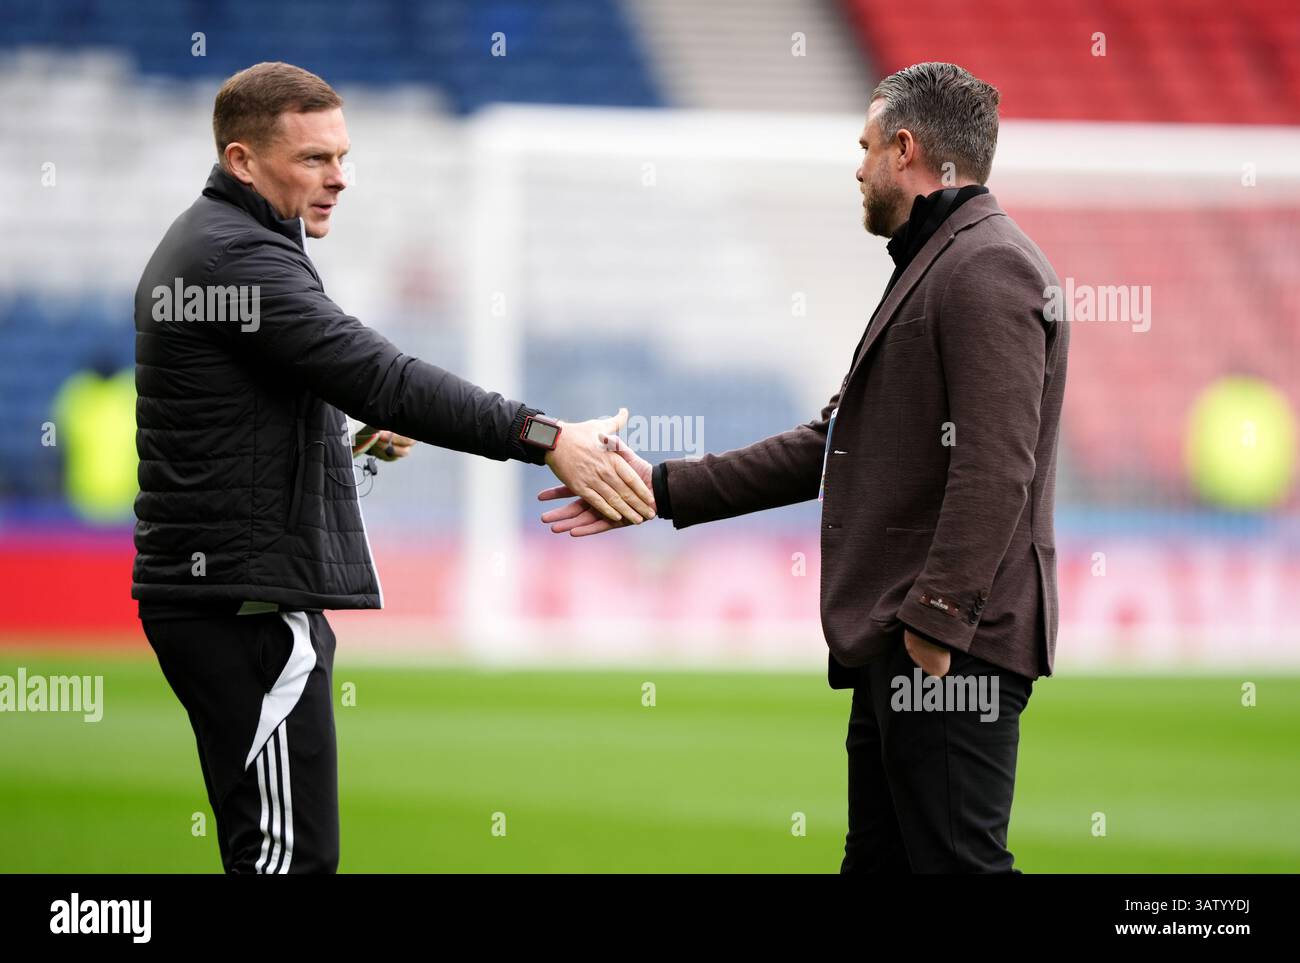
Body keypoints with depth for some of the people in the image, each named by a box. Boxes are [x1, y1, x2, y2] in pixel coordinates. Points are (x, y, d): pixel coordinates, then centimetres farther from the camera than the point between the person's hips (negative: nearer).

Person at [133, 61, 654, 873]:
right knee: (290, 854, -12)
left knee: (283, 849, 12)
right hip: (248, 597, -11)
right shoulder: (237, 255, -16)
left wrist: (346, 437, 10)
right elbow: (380, 374, -26)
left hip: (225, 592, 11)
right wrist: (547, 440, -31)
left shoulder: (206, 245, 19)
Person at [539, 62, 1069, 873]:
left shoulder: (986, 268, -11)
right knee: (878, 859, 11)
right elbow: (832, 445, 26)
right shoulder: (932, 268, 24)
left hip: (952, 646, -11)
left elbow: (993, 469, -21)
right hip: (898, 649, 11)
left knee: (954, 859, -12)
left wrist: (937, 620, -25)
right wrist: (664, 490, 23)